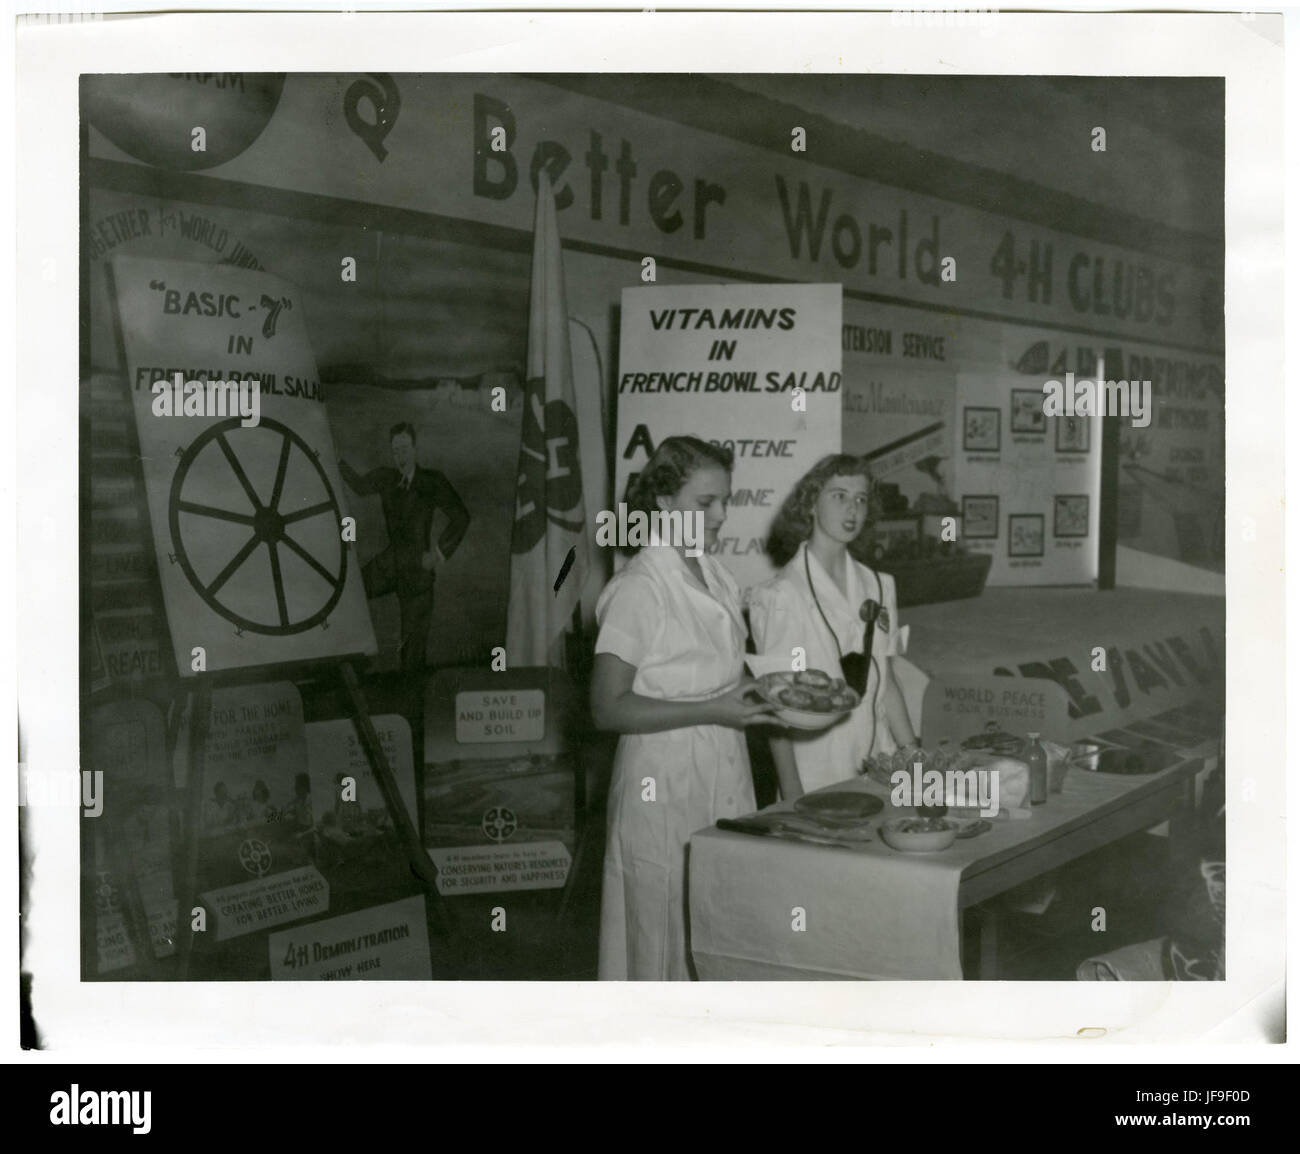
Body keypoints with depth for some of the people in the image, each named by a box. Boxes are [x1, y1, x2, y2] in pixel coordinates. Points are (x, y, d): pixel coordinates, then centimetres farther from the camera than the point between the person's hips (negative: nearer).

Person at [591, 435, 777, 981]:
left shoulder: (718, 579, 9)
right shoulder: (639, 588, -14)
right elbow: (608, 708, -17)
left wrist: (758, 696, 1)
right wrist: (713, 711, -20)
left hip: (726, 782, 7)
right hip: (663, 787, -7)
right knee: (667, 940, 4)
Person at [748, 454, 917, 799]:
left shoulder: (877, 586, 8)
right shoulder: (784, 595, -10)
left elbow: (885, 683, 13)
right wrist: (793, 797, -14)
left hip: (877, 771, 5)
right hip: (817, 778, -5)